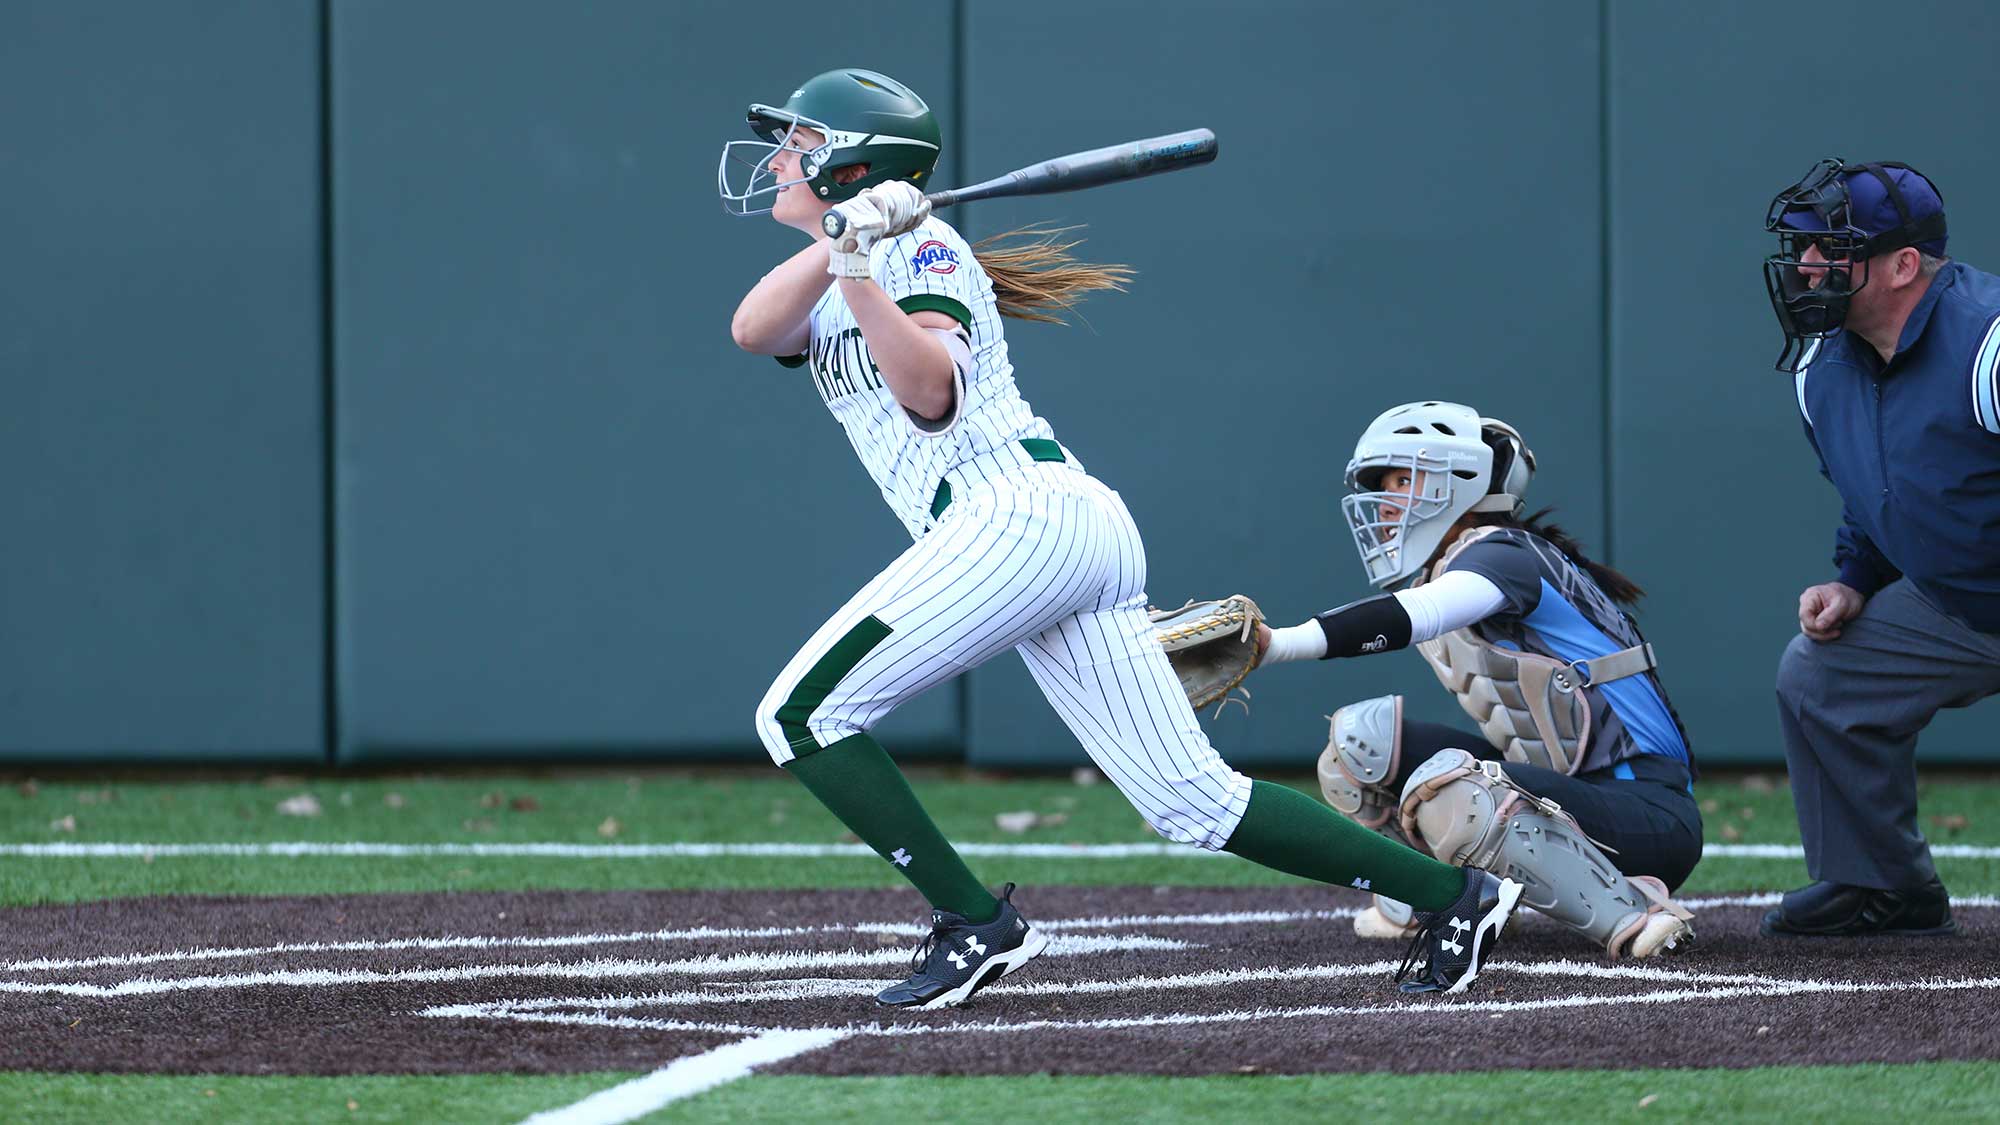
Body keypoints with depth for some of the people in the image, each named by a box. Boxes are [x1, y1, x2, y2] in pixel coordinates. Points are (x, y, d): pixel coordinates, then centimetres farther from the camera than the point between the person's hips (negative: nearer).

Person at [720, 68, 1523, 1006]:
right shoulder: (829, 284, 25)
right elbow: (753, 330, 3)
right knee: (1192, 798, 4)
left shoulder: (921, 249, 1)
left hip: (1021, 516, -9)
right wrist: (837, 245, -11)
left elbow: (930, 393, -16)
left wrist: (860, 270, -24)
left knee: (801, 716, -9)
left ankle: (976, 924, -9)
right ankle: (1448, 892, 2)